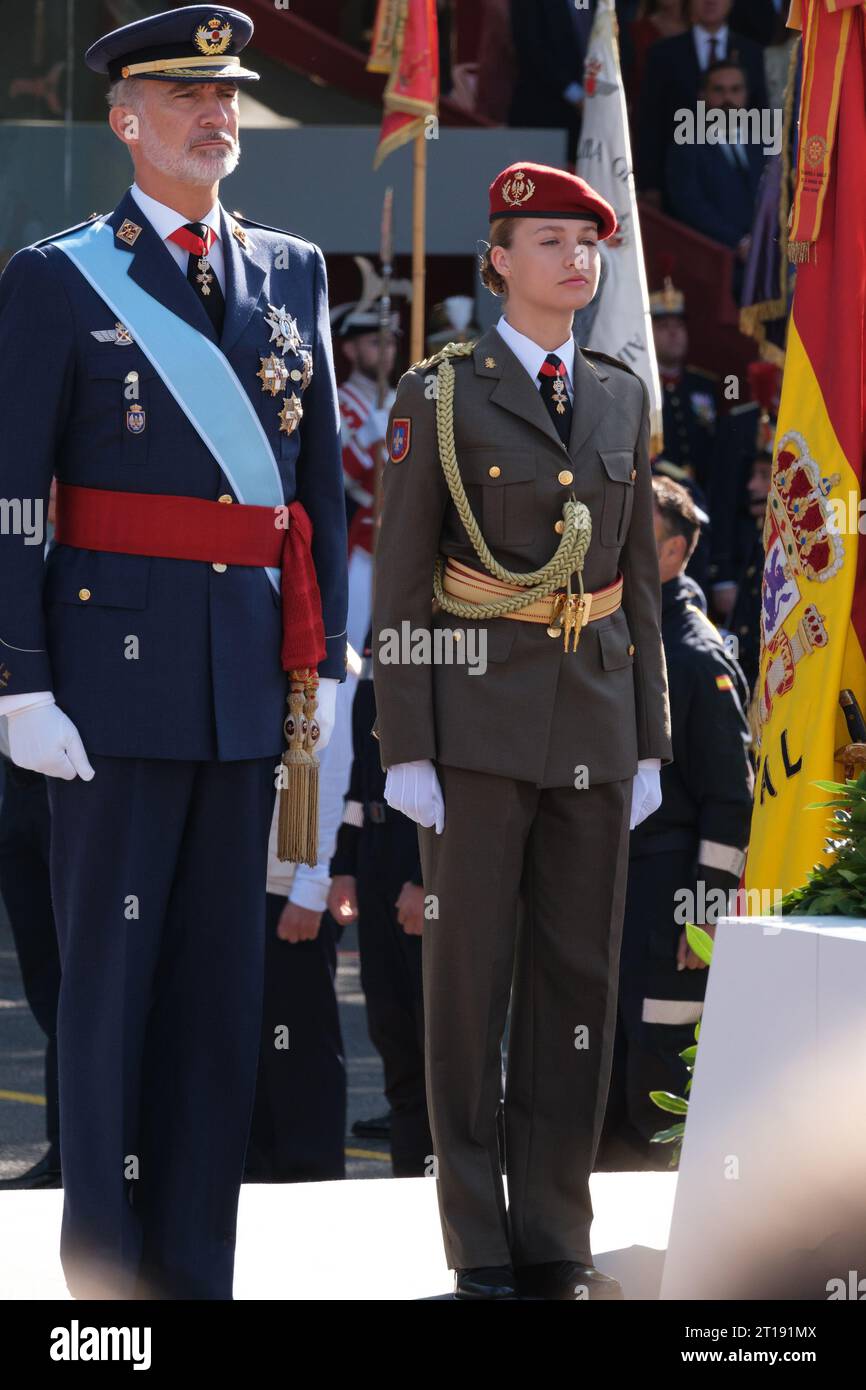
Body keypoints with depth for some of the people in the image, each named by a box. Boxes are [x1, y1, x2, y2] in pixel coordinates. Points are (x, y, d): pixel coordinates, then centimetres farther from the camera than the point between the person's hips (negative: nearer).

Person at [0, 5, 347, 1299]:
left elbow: (320, 476, 14)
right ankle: (106, 1275, 5)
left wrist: (323, 657, 7)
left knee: (223, 972, 7)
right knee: (110, 968, -1)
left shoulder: (292, 273, 12)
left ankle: (197, 1266, 13)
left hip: (249, 673, 5)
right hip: (118, 660, -5)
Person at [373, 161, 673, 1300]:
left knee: (580, 977, 3)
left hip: (593, 724, 4)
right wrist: (406, 753, -11)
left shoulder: (621, 398, 12)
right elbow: (400, 584, -4)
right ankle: (480, 1249, 3)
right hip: (479, 719, -4)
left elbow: (639, 579, 15)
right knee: (471, 976, -2)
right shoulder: (440, 396, -3)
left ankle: (557, 1243, 9)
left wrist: (649, 743, 9)